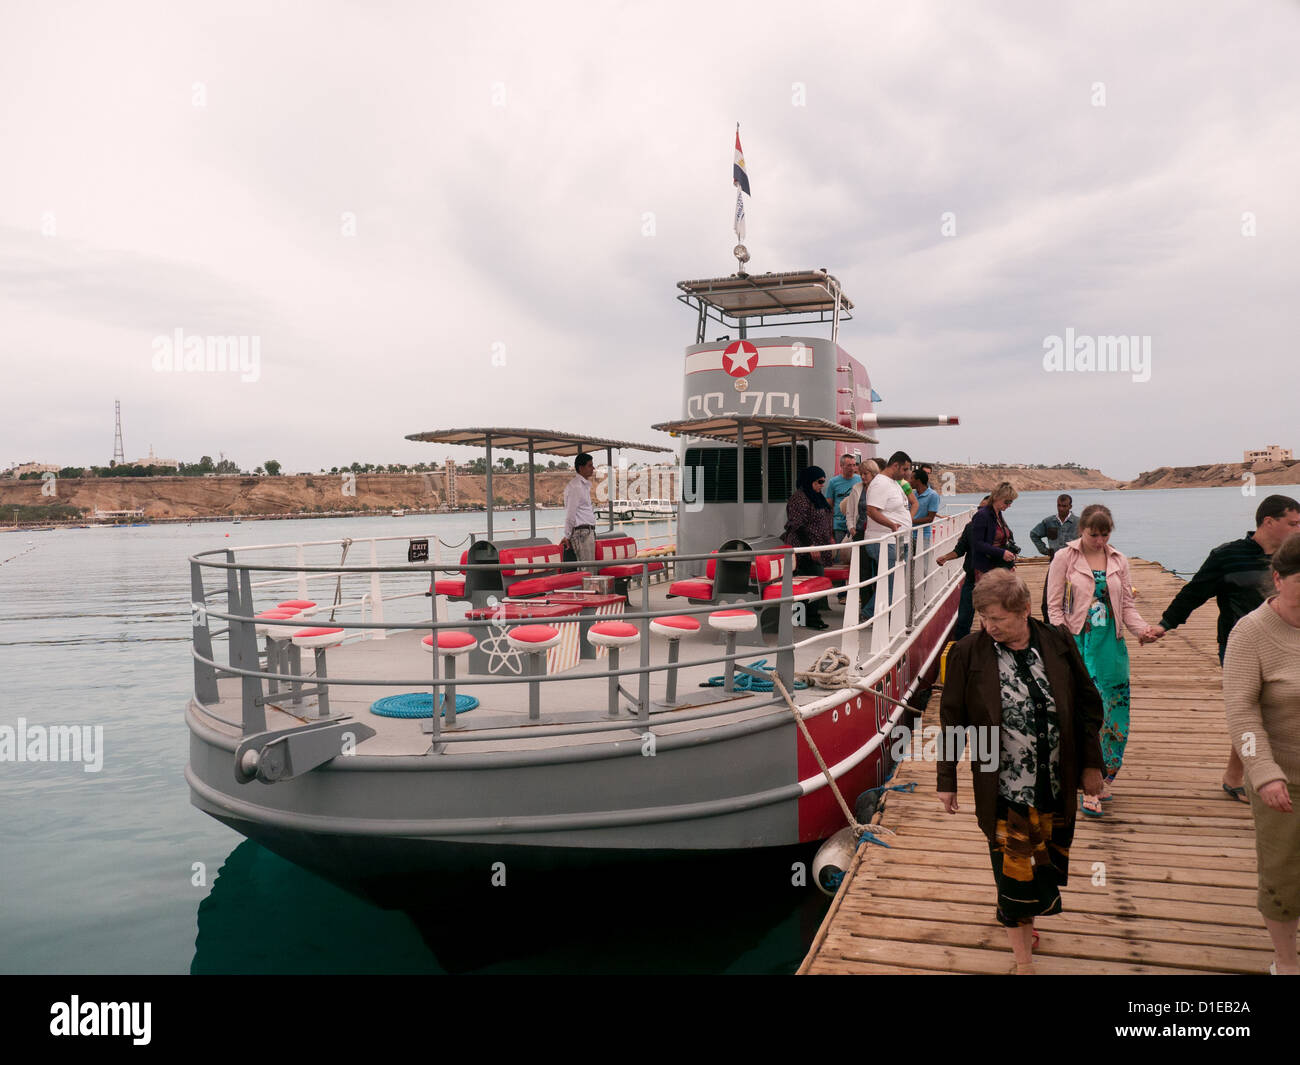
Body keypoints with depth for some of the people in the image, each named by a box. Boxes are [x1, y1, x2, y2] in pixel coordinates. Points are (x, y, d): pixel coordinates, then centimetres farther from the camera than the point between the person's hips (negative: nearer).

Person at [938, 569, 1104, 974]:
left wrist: (1091, 764, 8)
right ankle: (1023, 958, 19)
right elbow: (952, 720, -3)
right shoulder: (968, 653, -10)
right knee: (1014, 867, 2)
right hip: (1004, 790, -3)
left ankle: (1022, 919, 43)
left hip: (1056, 786, 3)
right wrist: (947, 781, 0)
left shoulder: (1058, 644, -4)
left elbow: (1087, 705, 7)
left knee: (1046, 860, 16)